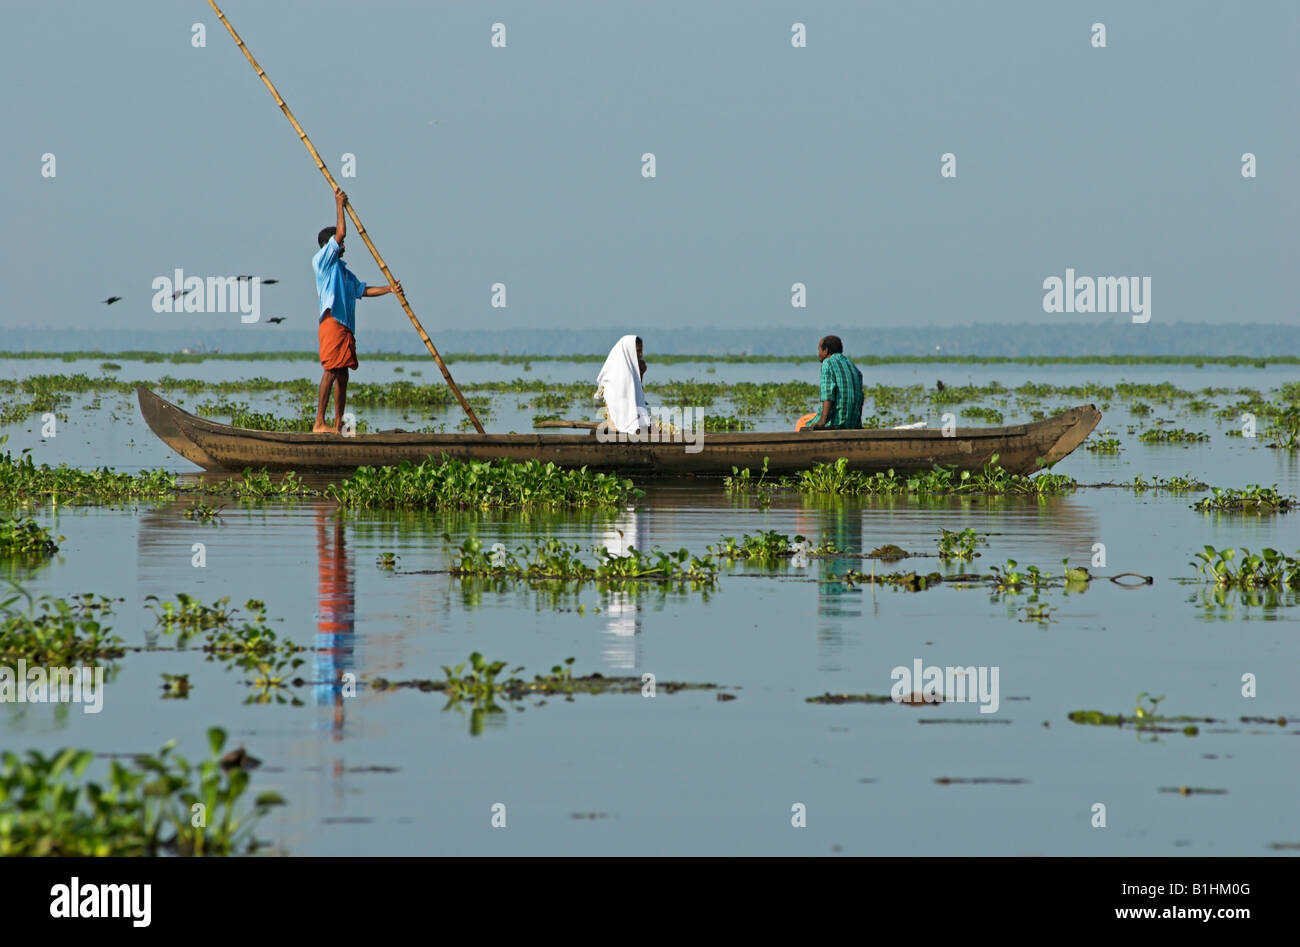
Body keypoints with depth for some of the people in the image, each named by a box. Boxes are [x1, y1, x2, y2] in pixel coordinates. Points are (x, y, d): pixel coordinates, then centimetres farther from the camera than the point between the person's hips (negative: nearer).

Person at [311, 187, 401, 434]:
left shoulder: (342, 270, 27)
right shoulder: (322, 260, 1)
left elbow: (362, 290, 28)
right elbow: (340, 233, -8)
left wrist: (389, 289, 18)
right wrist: (339, 204, 1)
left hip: (345, 325, 10)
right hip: (331, 321, -10)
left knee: (342, 375, 7)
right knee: (331, 370, -16)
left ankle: (338, 425, 8)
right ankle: (319, 423, -19)